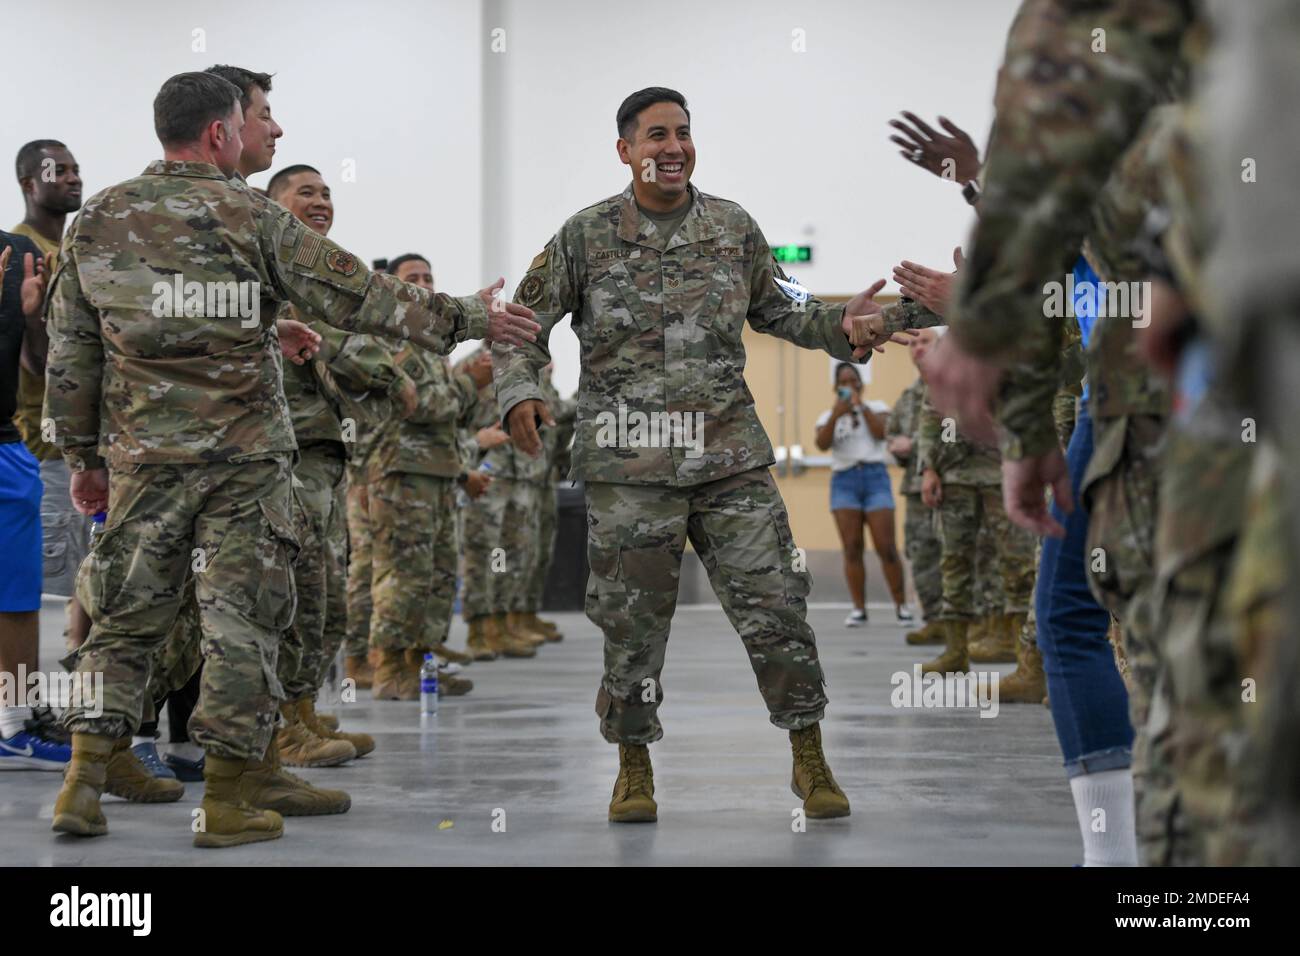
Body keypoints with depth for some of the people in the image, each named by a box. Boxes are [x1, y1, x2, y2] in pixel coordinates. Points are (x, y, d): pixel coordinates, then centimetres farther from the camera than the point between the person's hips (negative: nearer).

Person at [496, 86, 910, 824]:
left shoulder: (734, 228, 7)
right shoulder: (587, 236, 0)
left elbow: (776, 311, 19)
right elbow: (524, 321, 6)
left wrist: (842, 328, 2)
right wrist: (519, 392, -10)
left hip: (730, 456, 2)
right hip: (629, 465, -2)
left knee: (776, 605, -2)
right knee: (632, 619, 4)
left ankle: (810, 762, 10)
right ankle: (634, 768, 21)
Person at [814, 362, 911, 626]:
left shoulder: (876, 407, 12)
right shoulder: (828, 416, 14)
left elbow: (881, 432, -7)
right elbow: (822, 444, -5)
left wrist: (861, 406, -7)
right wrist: (836, 415, -16)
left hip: (875, 477, -1)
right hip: (844, 481, 1)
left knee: (886, 548, -8)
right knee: (852, 549, -6)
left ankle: (901, 605, 1)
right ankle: (859, 609, -3)